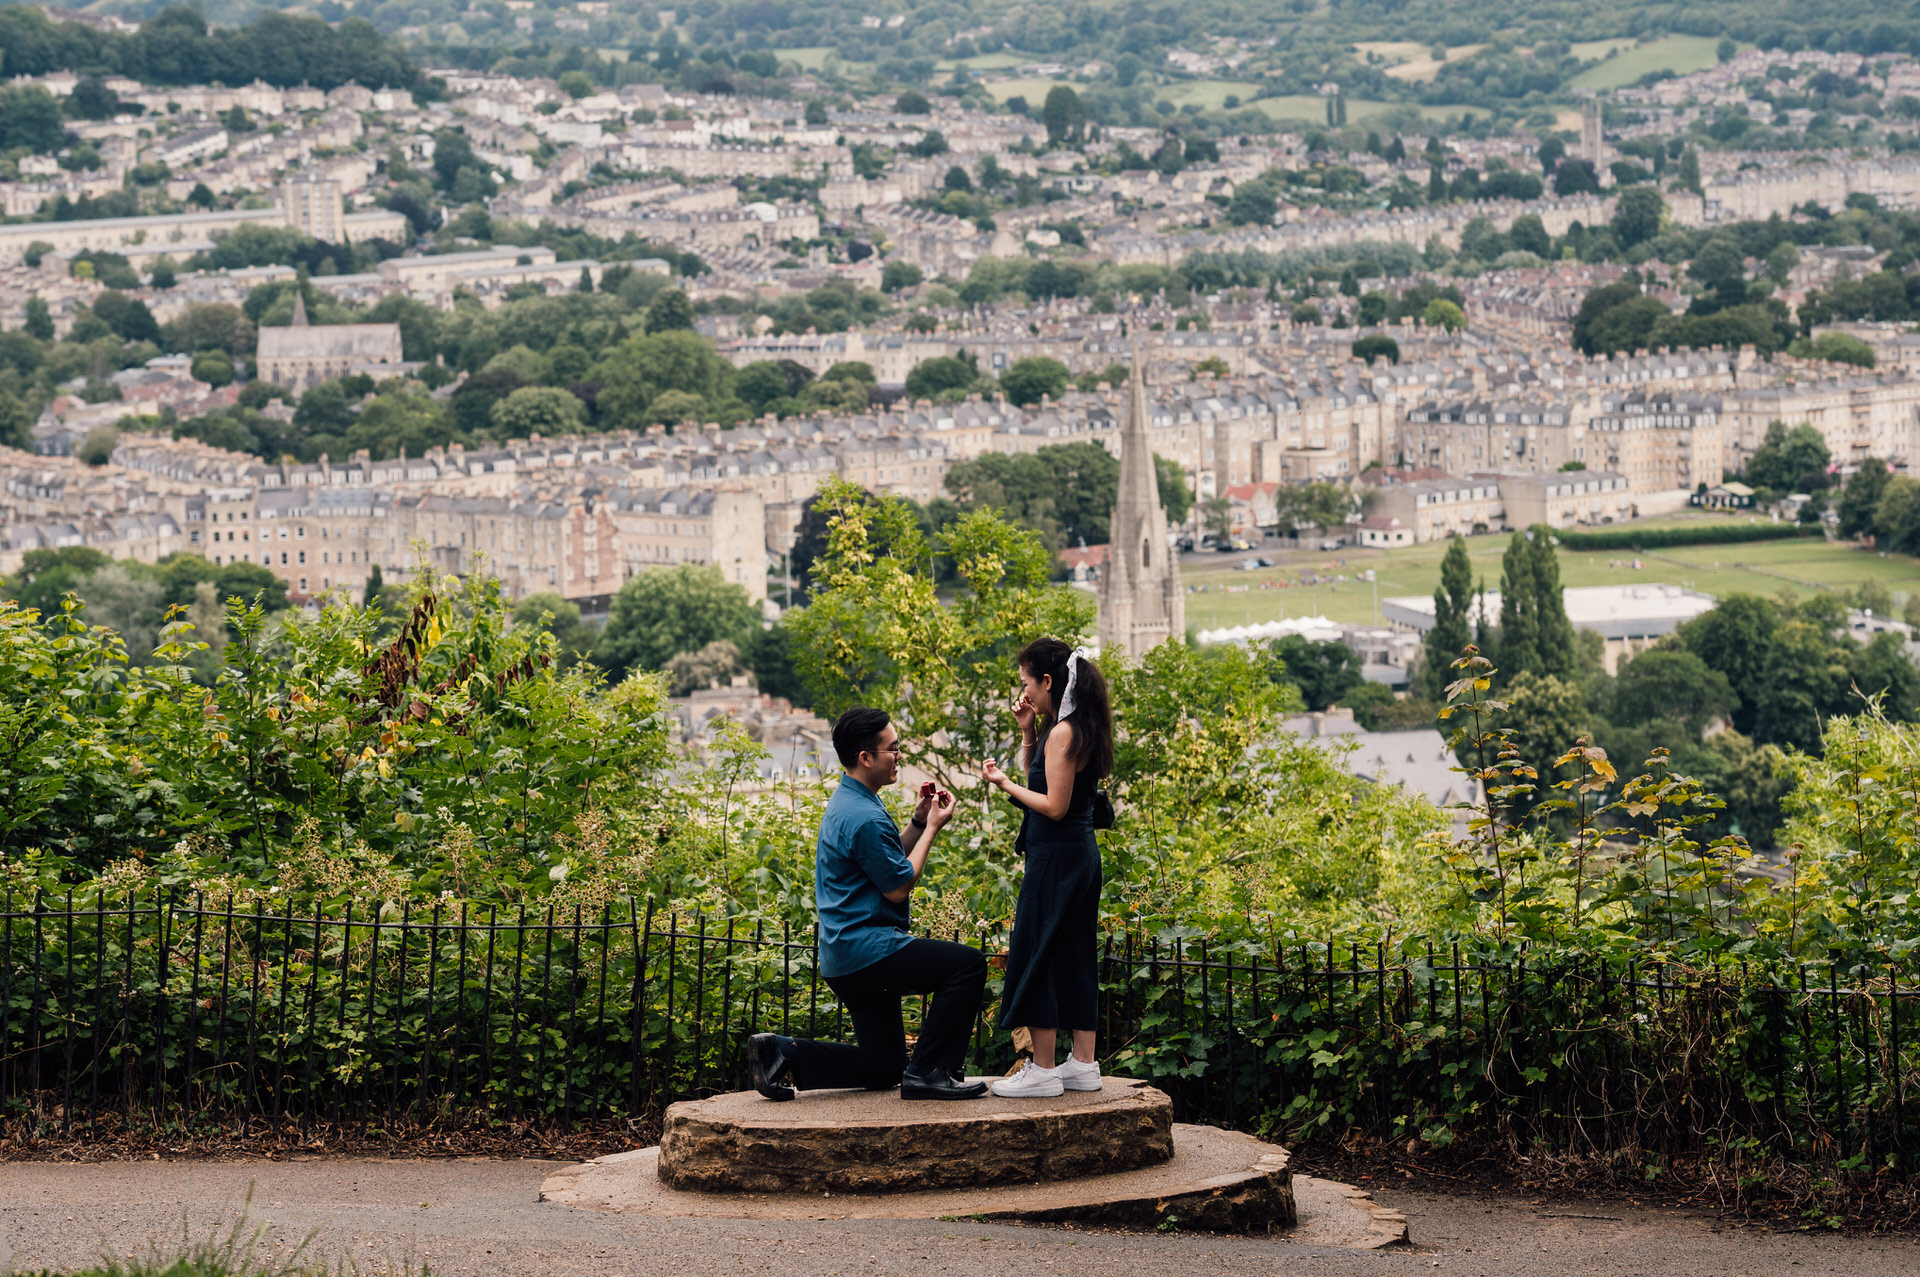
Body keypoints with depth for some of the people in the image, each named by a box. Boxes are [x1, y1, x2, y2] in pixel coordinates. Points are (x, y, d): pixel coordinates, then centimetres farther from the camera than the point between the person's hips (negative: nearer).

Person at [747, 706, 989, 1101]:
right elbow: (899, 888, -13)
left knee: (882, 1069, 14)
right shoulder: (865, 819, -19)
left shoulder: (844, 802, 15)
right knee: (967, 964, -16)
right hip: (867, 952, -11)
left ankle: (780, 1053, 6)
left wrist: (919, 821, 9)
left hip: (844, 959, 11)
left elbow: (888, 863, 21)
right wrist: (932, 827, -5)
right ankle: (928, 1072, -14)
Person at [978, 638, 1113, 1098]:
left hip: (1056, 858, -10)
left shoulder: (1063, 733, -18)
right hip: (1079, 854, 10)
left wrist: (1005, 784, -11)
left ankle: (1042, 1070, 0)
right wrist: (1027, 734, 9)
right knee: (1073, 956, 14)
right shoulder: (1076, 729, 11)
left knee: (1033, 958, -3)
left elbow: (1054, 806, -21)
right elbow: (1039, 780, 18)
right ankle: (1084, 1064, 18)